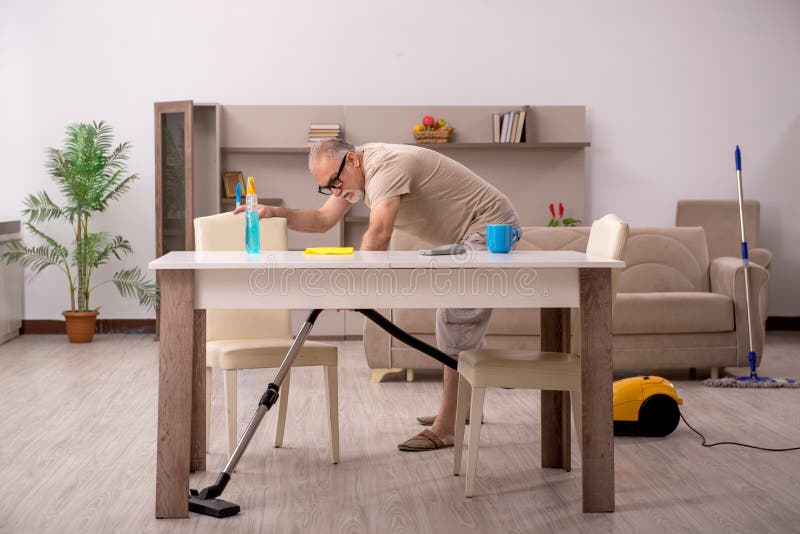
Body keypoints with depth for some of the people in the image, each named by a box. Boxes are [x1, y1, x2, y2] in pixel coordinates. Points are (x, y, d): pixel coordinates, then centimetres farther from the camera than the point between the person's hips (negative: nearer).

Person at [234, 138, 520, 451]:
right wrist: (275, 213, -6)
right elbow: (323, 220, 8)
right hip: (469, 236, 11)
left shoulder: (388, 166, -27)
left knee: (457, 321, -14)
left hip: (491, 227, -11)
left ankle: (448, 426, -12)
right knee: (460, 320, 18)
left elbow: (379, 234, -39)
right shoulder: (355, 174, 4)